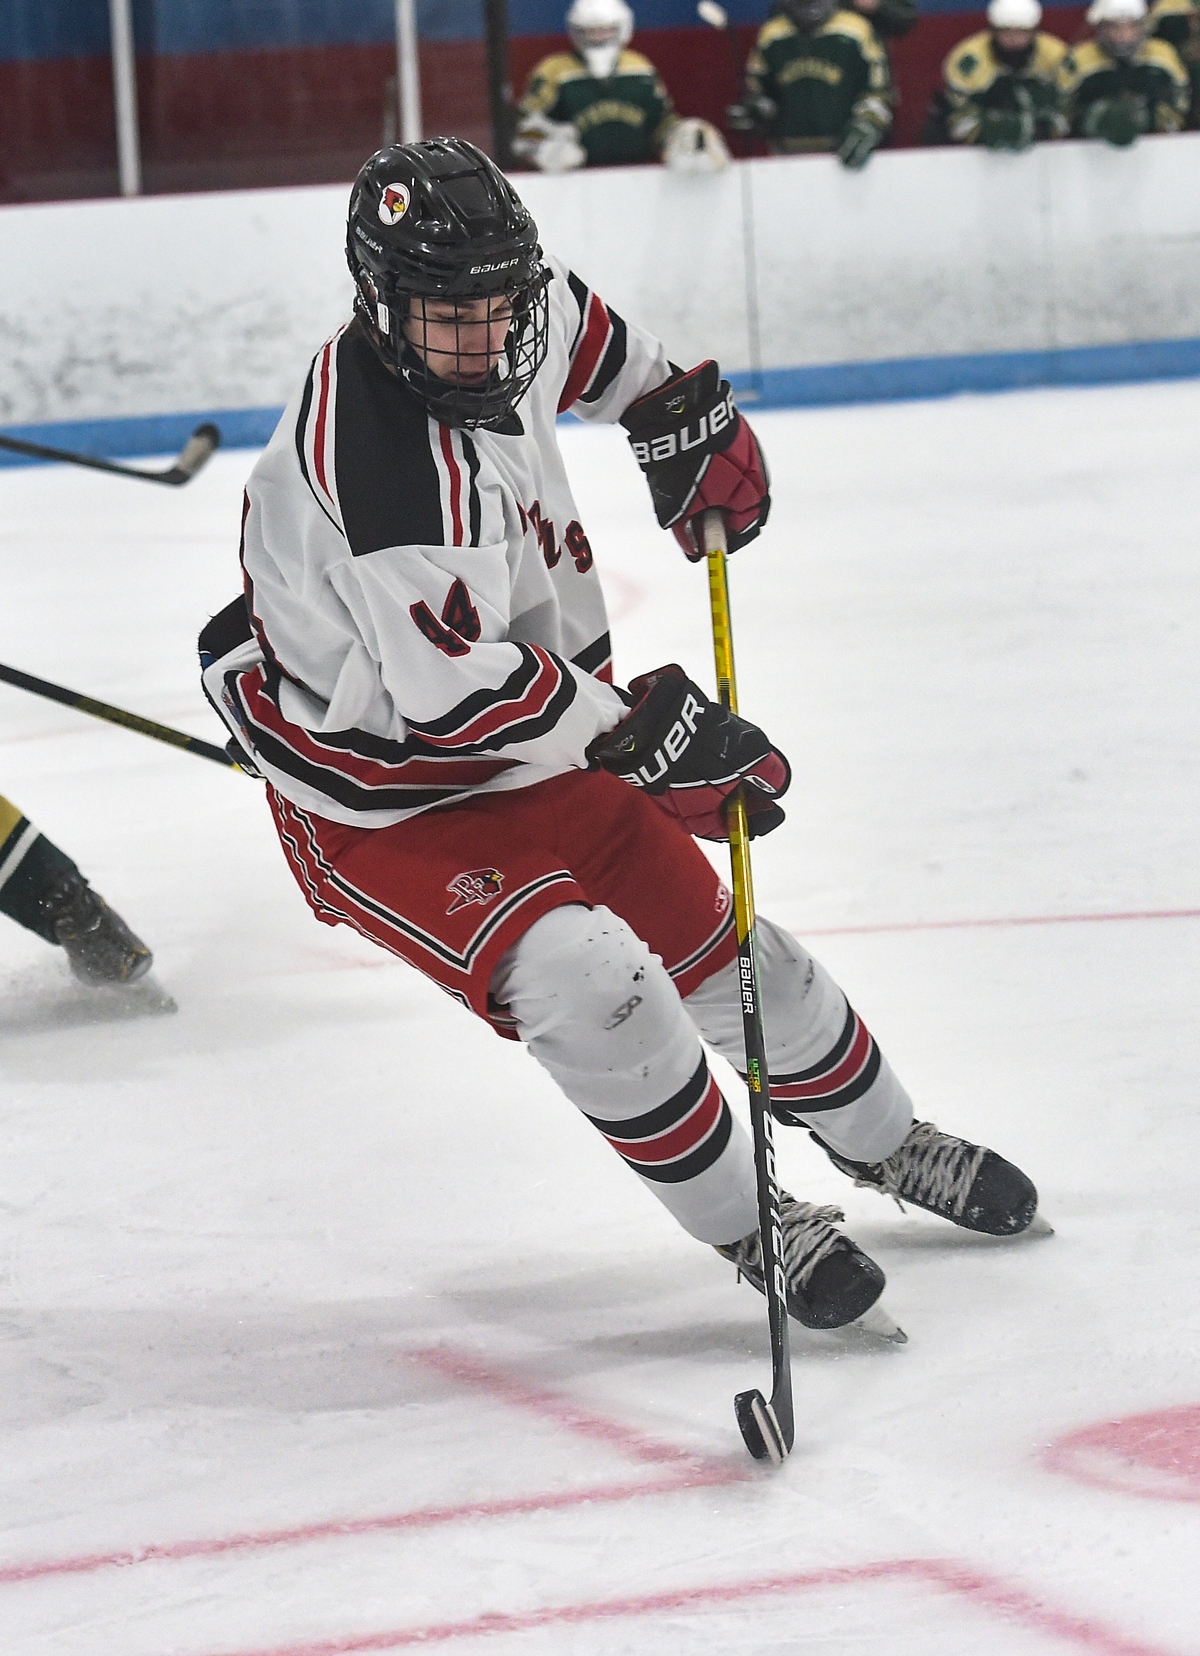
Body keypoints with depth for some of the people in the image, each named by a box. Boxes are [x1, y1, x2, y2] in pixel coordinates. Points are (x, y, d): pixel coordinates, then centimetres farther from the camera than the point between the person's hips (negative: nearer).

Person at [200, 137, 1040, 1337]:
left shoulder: (517, 325, -9)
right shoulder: (370, 461, -35)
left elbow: (587, 341, 19)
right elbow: (449, 691, -33)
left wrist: (683, 418, 15)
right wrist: (635, 731, -27)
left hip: (530, 742, 8)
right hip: (377, 804, -8)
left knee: (715, 942, 16)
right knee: (583, 978, -27)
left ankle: (884, 1144, 41)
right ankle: (749, 1233, -8)